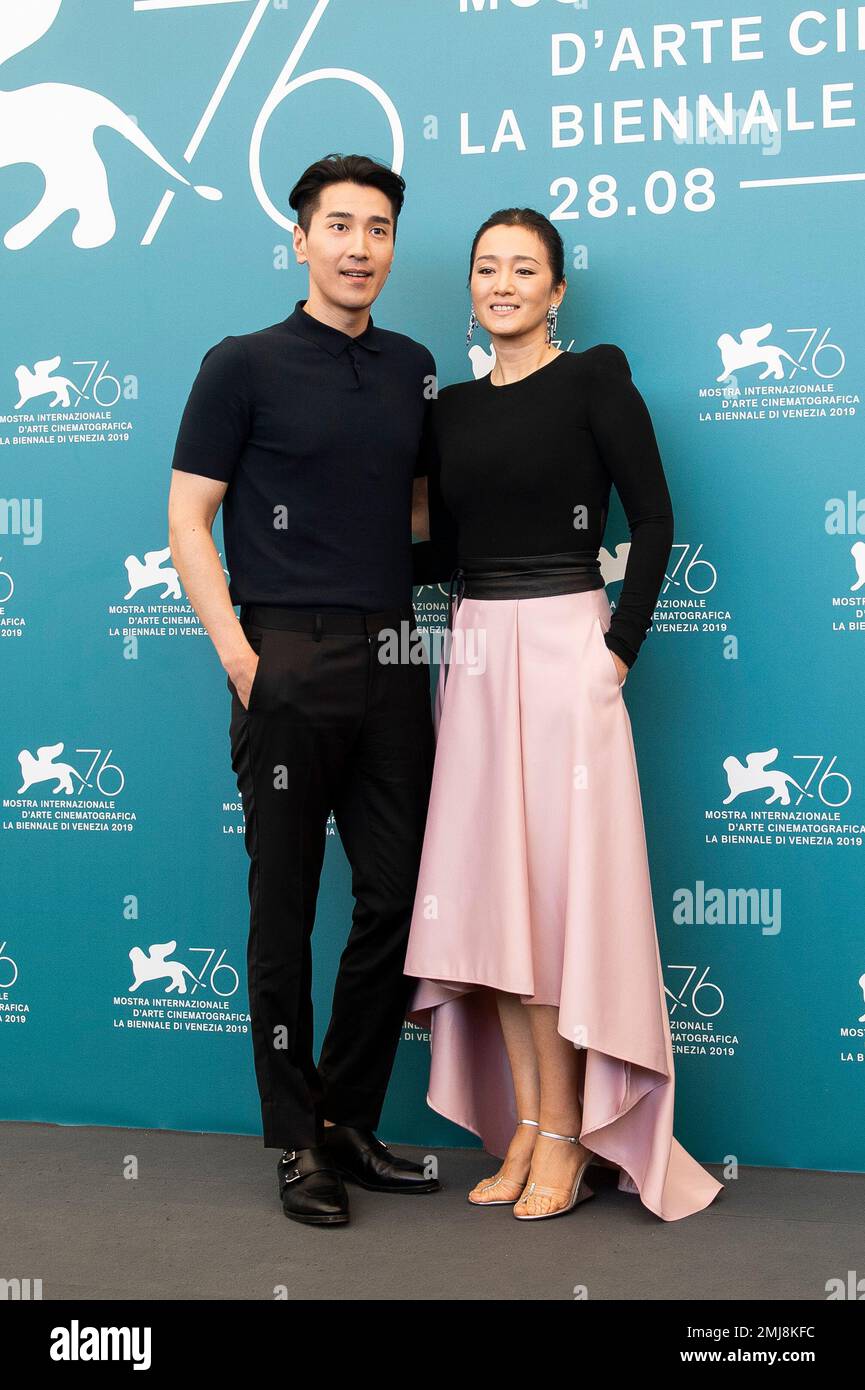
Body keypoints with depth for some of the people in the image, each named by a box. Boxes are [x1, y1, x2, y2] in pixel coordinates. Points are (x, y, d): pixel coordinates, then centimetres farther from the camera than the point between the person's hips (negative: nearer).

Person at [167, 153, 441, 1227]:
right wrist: (237, 652, -12)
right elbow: (188, 518, -2)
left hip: (392, 659, 5)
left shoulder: (412, 368, 14)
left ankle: (350, 1123, 23)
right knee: (286, 907, 3)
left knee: (398, 898, 6)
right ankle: (298, 1142, 16)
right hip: (289, 663, -5)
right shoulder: (243, 365, 0)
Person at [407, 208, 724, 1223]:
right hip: (475, 655, 6)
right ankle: (524, 1124, 17)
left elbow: (653, 520, -6)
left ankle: (567, 1133, 11)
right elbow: (441, 550, 15)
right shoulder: (452, 407, 14)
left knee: (559, 889, -2)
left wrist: (619, 649, -10)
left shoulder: (595, 378, -2)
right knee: (489, 889, 5)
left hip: (562, 650, -5)